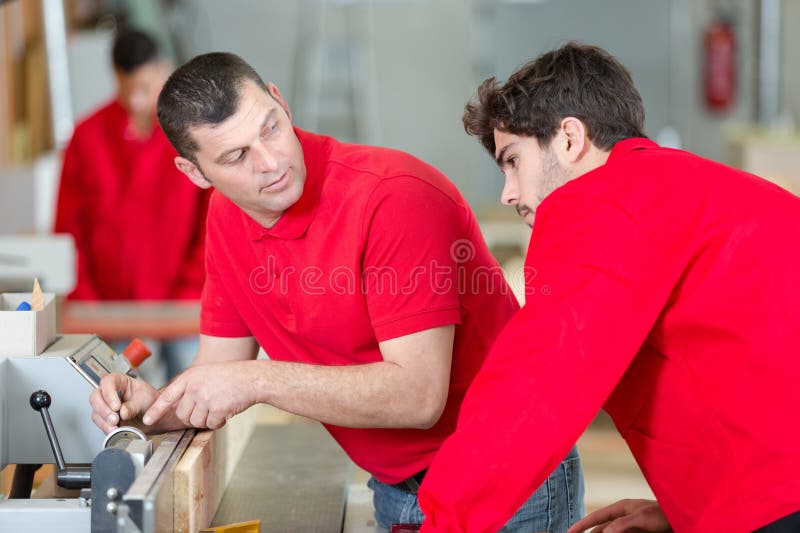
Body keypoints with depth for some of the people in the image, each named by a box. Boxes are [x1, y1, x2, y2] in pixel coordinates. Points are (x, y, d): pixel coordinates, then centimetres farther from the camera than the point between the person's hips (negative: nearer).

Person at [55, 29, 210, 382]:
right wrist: (84, 301, -2)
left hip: (183, 305, -1)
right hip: (113, 308, 2)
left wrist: (192, 292, -9)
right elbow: (69, 227, 5)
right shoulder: (88, 136, 3)